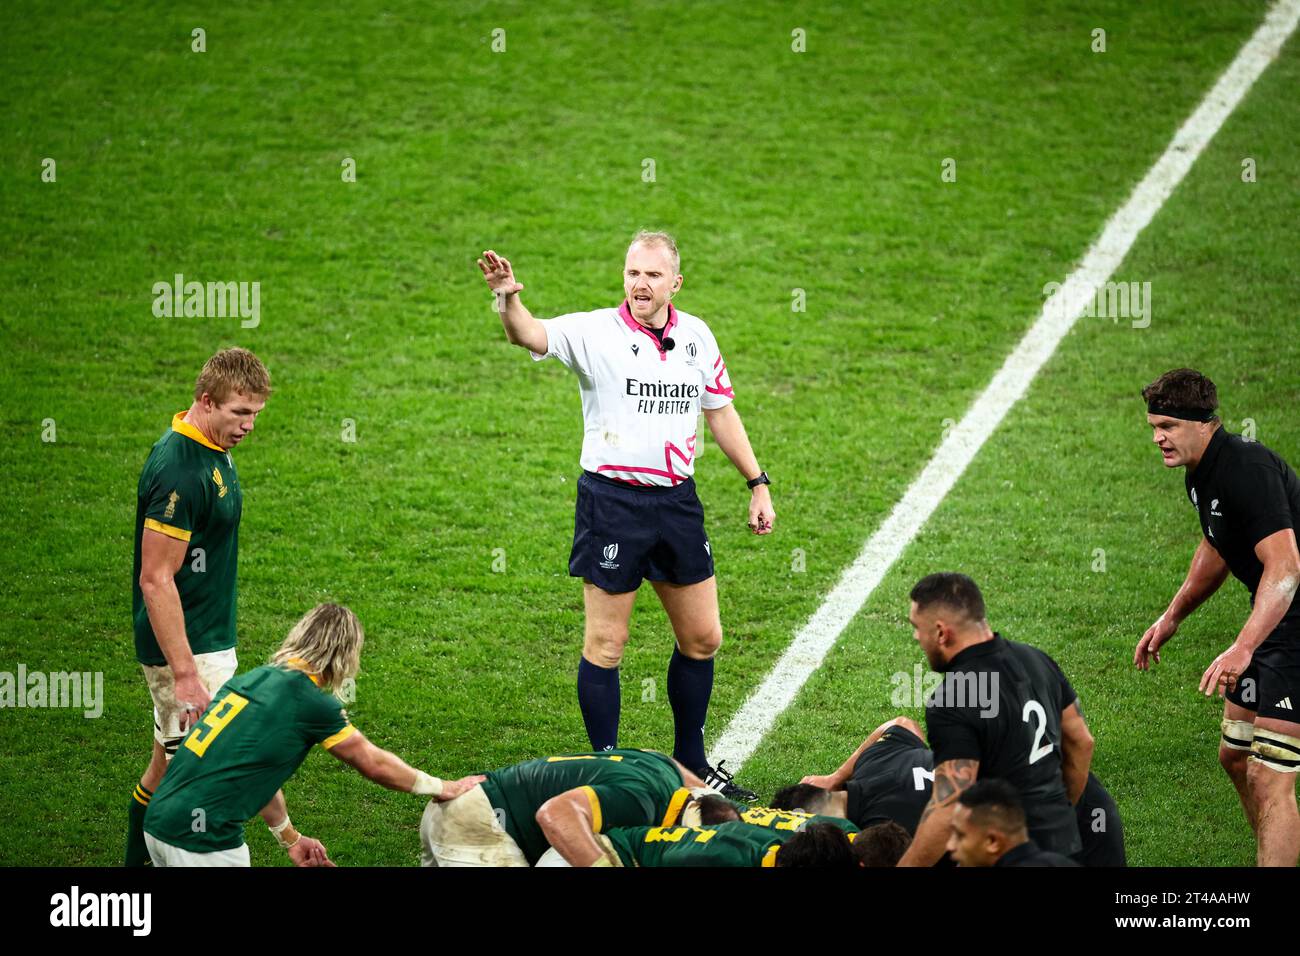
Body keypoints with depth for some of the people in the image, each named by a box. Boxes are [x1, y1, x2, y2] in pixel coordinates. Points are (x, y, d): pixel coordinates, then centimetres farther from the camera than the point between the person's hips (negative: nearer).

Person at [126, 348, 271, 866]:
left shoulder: (212, 450, 8)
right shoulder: (179, 470, -24)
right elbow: (156, 580, -25)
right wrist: (185, 675, -26)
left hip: (208, 641, 10)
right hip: (187, 648, -10)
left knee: (167, 766, 17)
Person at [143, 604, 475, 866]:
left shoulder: (253, 679, 12)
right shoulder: (313, 704, -8)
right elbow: (374, 764, 5)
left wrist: (290, 838, 35)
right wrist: (443, 789, 20)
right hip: (202, 840, -8)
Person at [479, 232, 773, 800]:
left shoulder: (697, 337, 7)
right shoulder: (595, 332, -8)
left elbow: (720, 412, 18)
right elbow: (532, 335, -26)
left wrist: (756, 484, 17)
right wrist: (508, 299, -47)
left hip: (677, 498, 5)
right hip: (612, 500, -5)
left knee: (701, 638, 11)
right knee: (605, 643, -1)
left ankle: (691, 762, 27)